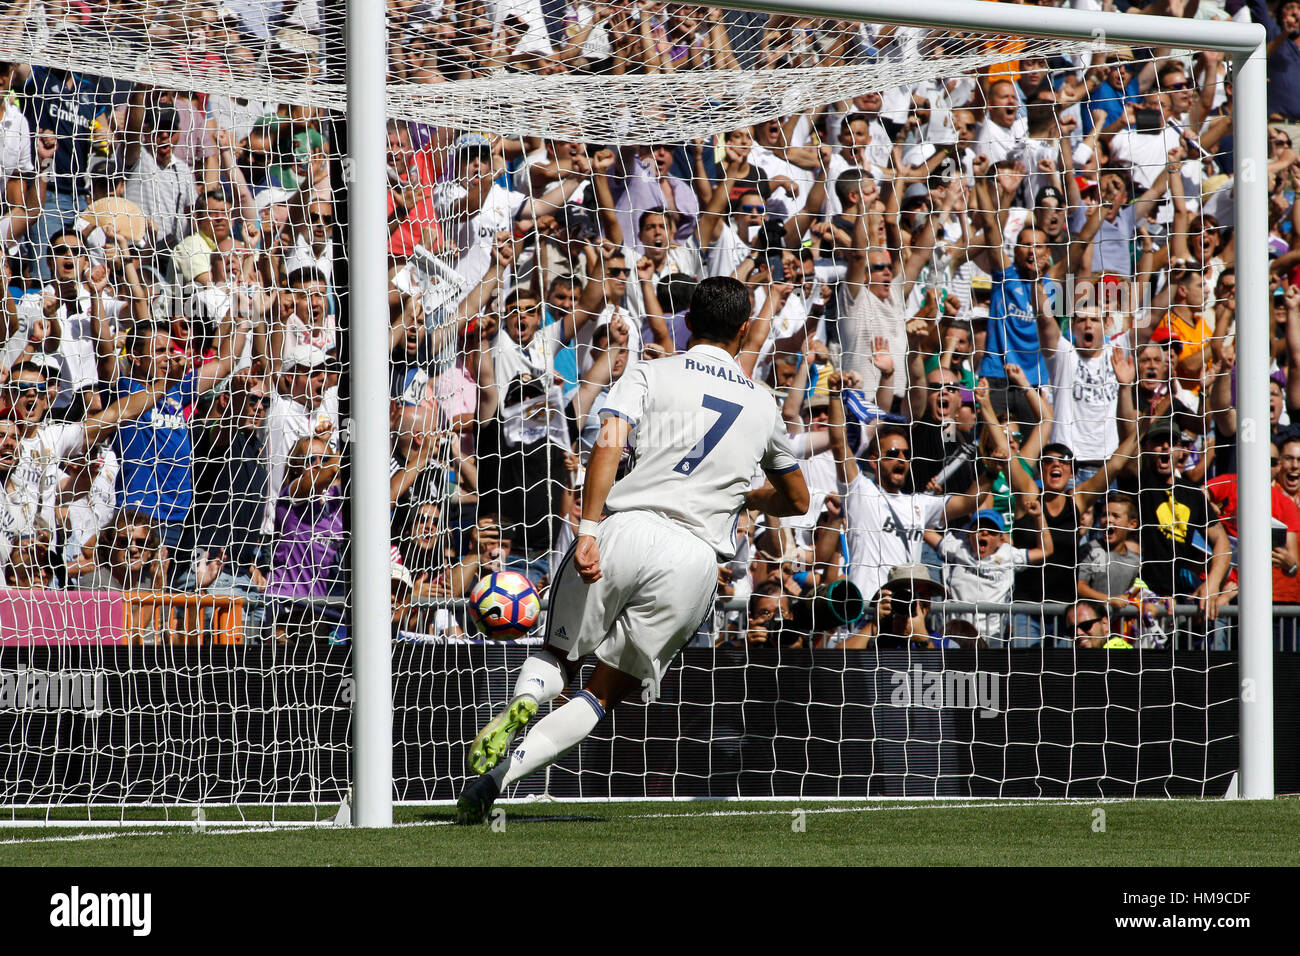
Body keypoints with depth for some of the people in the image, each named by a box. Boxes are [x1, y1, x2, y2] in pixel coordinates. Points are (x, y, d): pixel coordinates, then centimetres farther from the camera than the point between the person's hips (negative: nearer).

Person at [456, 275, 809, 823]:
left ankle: (523, 702, -18)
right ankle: (502, 773, -15)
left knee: (559, 654, 18)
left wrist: (589, 528, -14)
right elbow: (796, 500, 34)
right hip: (696, 559, 1)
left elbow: (609, 444, -9)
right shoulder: (762, 405, 21)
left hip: (625, 530, -1)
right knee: (605, 693, 7)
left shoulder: (650, 374, 11)